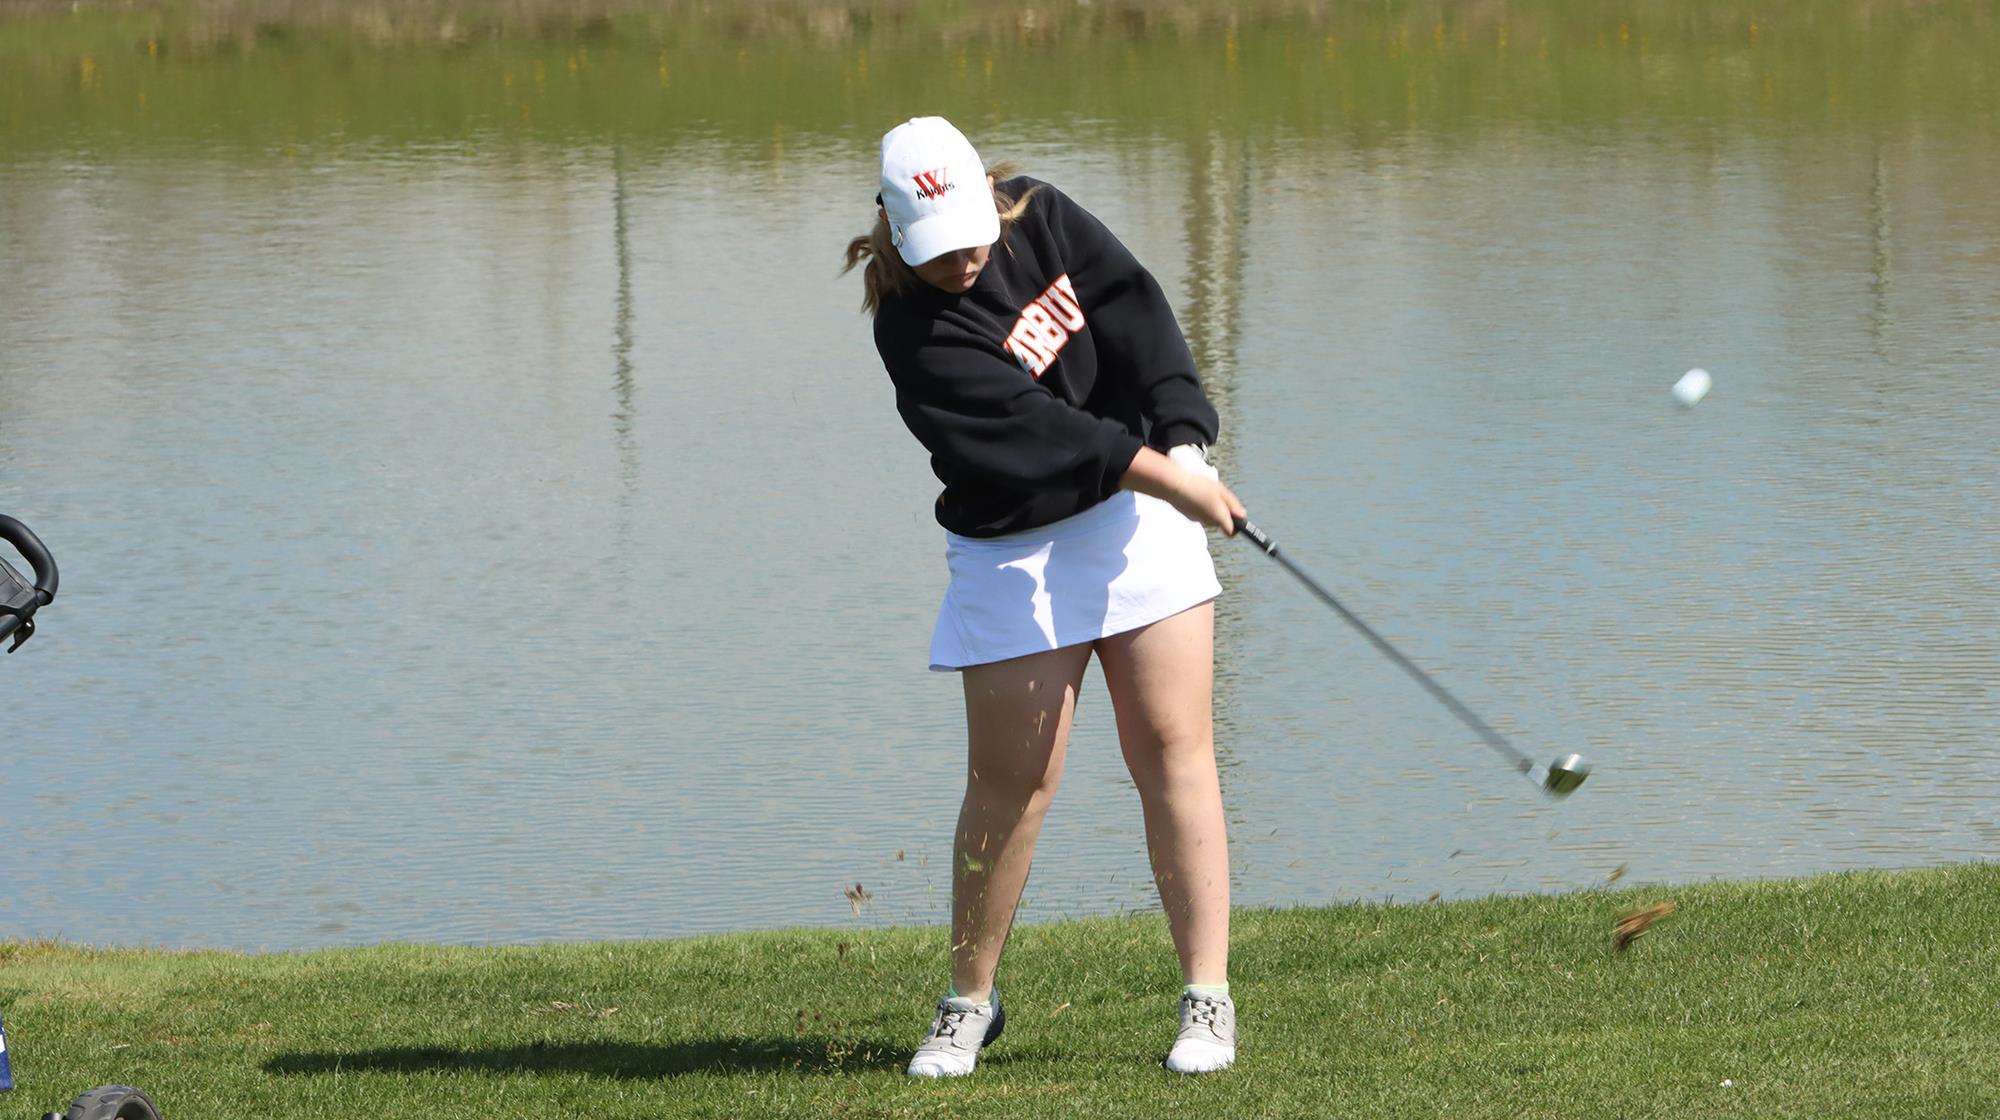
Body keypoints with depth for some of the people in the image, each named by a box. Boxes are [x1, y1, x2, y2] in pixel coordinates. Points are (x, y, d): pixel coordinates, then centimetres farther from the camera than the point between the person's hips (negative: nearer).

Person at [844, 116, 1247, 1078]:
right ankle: (969, 1002, 16)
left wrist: (1183, 446, -20)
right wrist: (1161, 478, -30)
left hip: (1138, 514, 3)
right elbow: (1026, 427, -25)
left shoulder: (1042, 217, -2)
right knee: (1010, 781, -3)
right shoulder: (913, 328, -17)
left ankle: (1207, 999, -5)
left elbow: (1137, 313, -8)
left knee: (1172, 747, -5)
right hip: (1013, 552, -3)